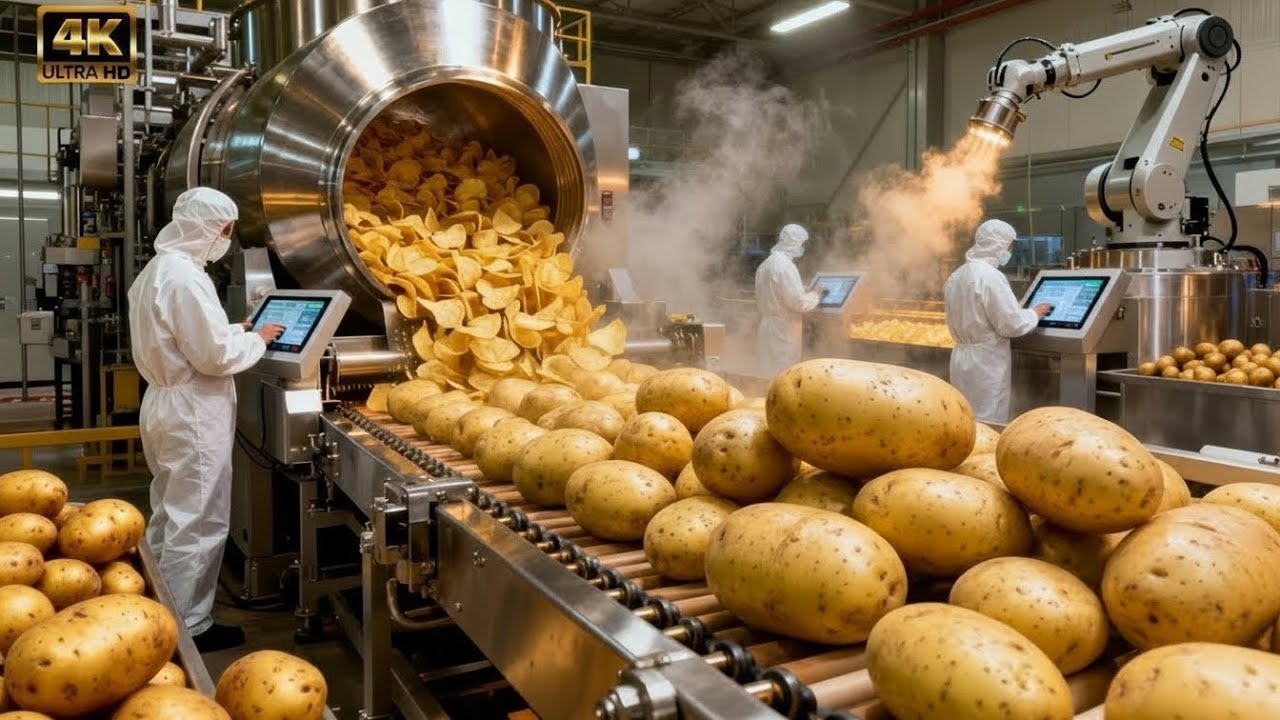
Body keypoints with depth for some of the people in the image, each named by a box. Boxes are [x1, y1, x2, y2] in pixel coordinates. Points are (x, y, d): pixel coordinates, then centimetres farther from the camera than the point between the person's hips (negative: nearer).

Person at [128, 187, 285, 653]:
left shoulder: (157, 269, 12)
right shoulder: (185, 277, -21)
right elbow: (215, 355, -22)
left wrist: (236, 331, 10)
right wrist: (258, 339, -6)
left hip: (165, 404, 11)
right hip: (192, 413, -11)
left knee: (170, 514, 20)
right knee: (198, 523, 0)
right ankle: (188, 628, 10)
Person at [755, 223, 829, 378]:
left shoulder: (765, 264, 11)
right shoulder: (785, 266, -18)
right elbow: (798, 303, -21)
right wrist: (817, 295, -2)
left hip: (769, 329, 9)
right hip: (783, 332, -9)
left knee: (772, 375, 13)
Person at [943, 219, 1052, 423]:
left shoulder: (956, 276, 9)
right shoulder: (990, 276, -18)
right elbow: (1011, 325, -17)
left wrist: (1016, 308, 21)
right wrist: (1034, 314, 1)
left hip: (962, 357, 8)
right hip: (986, 362, -8)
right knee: (989, 423, 0)